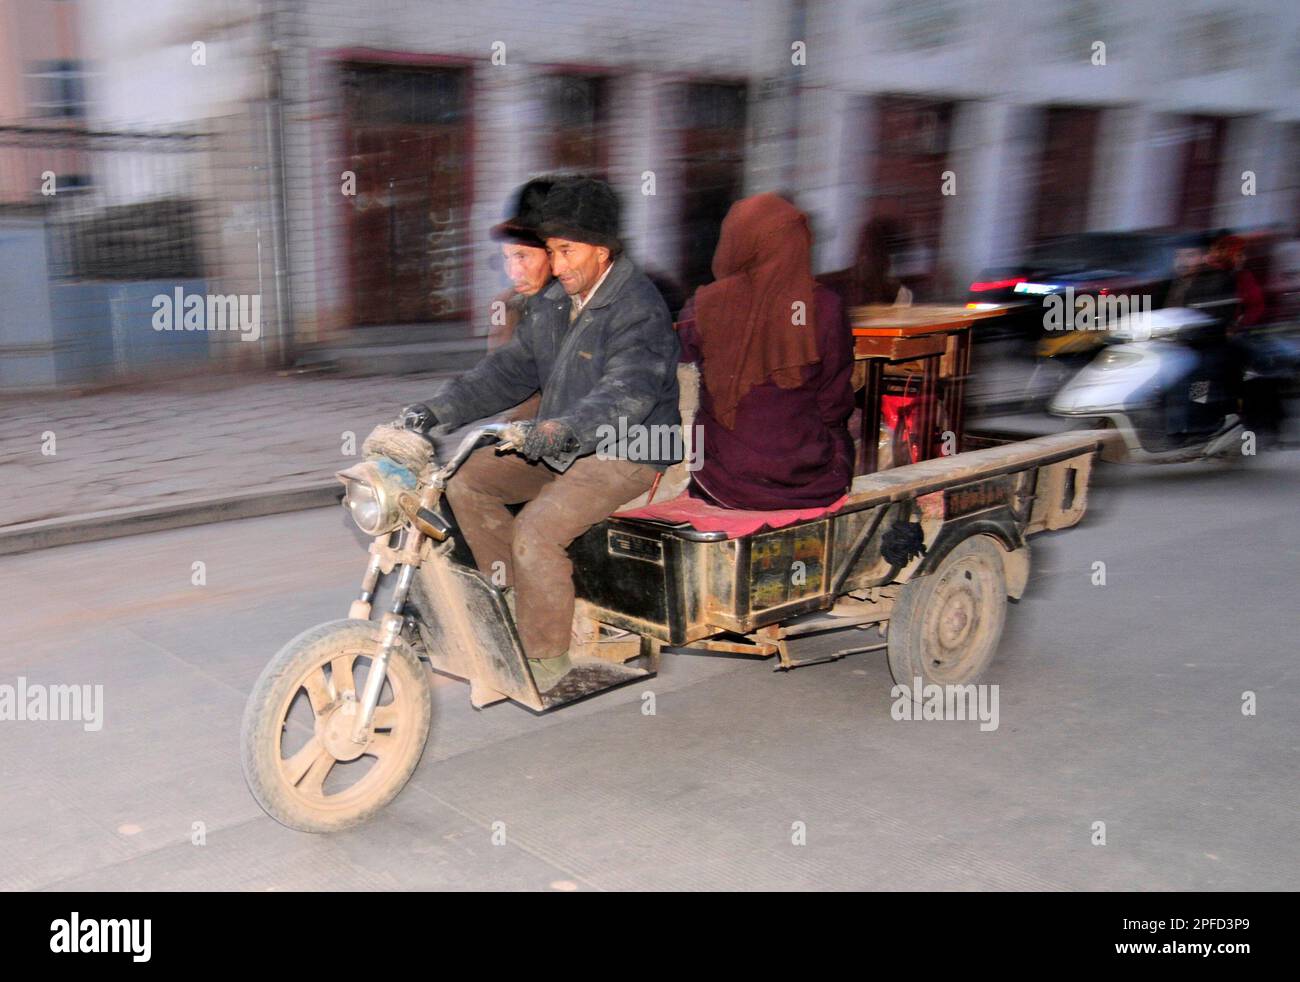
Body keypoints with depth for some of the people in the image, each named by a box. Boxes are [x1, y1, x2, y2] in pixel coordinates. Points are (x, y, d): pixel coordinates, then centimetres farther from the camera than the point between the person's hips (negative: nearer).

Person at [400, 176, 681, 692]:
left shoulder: (639, 310, -18)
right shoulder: (554, 302, 9)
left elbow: (626, 393, -33)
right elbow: (510, 368, 10)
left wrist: (562, 427, -51)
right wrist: (439, 408, -2)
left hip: (626, 452, -9)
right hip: (558, 446, 9)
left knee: (536, 531, -26)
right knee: (467, 479, 3)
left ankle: (546, 658, -7)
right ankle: (514, 596, 15)